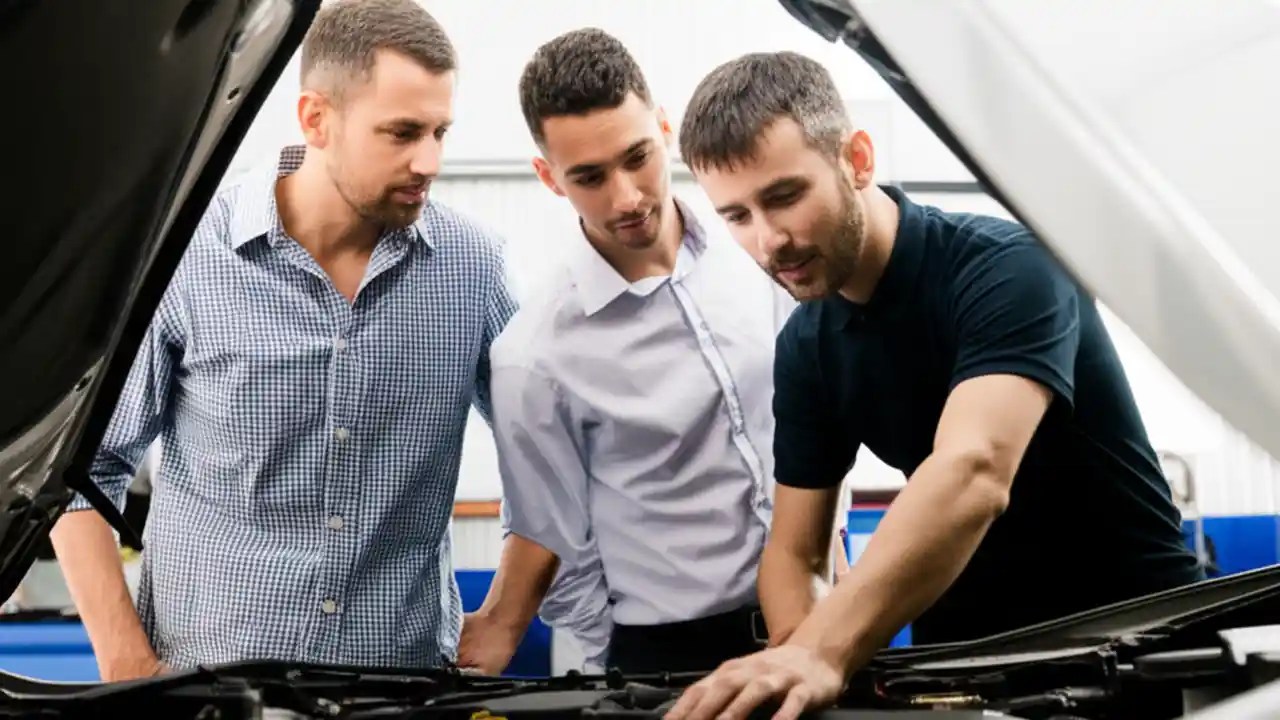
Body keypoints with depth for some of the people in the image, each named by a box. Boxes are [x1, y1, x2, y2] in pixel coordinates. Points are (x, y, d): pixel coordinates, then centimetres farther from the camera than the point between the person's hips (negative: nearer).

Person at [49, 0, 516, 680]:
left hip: (406, 677, 2)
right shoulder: (187, 253, -10)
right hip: (204, 674, -2)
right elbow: (86, 465, -3)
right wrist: (128, 665, -7)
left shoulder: (473, 265, -3)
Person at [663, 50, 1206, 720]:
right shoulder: (806, 346, 2)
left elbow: (972, 475, -34)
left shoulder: (1004, 270, -18)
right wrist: (790, 661, -17)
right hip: (968, 658, 4)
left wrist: (821, 652, -46)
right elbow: (790, 548, 5)